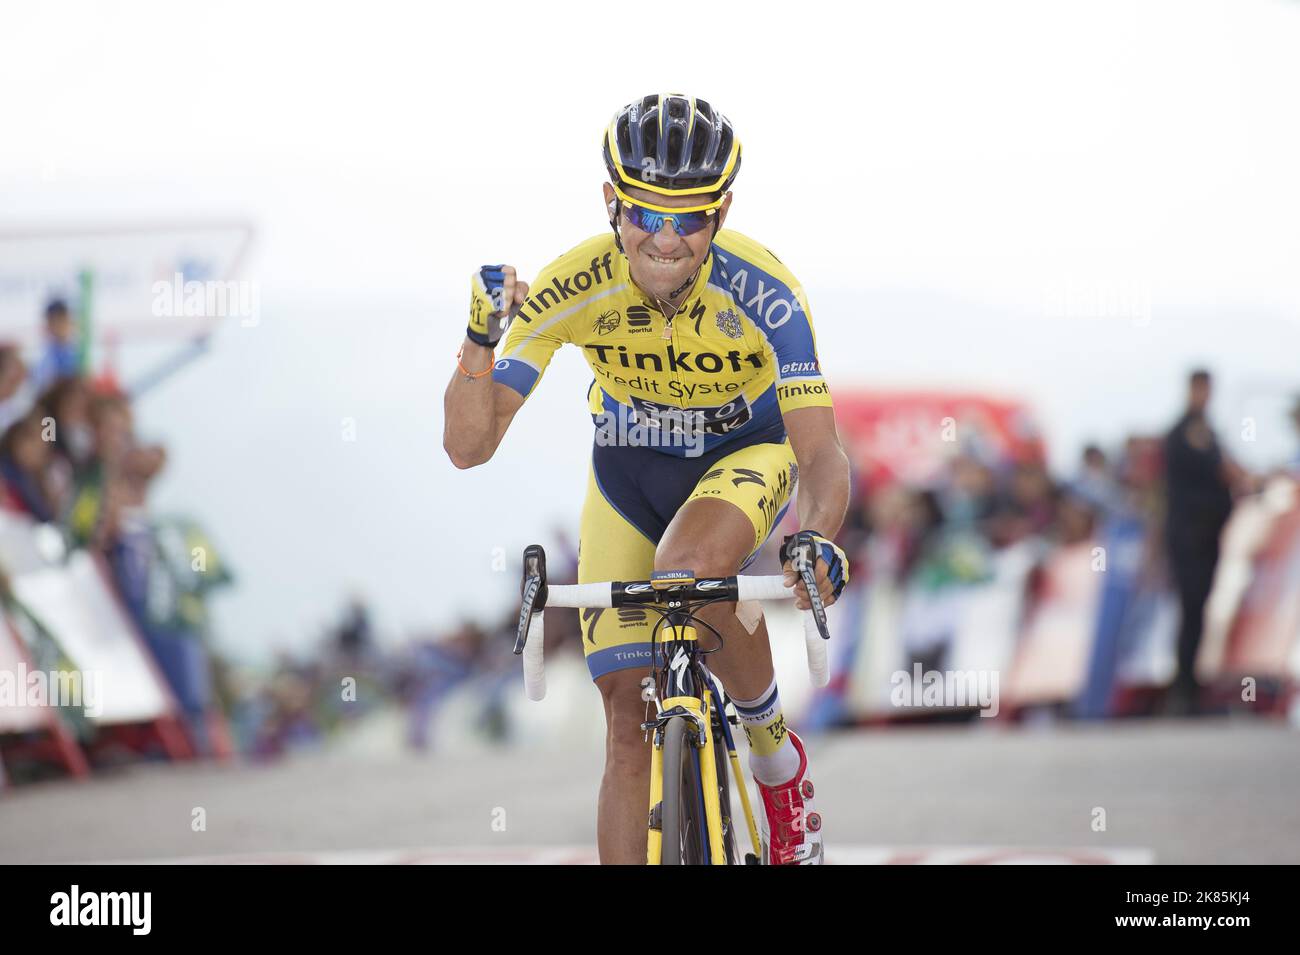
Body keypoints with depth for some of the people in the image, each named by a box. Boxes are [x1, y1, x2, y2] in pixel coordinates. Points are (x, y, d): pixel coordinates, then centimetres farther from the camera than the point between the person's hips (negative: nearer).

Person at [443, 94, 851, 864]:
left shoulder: (760, 293, -31)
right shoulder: (572, 289, -27)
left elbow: (821, 451, -36)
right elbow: (468, 446, -27)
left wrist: (820, 542, -56)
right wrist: (481, 338, -44)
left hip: (744, 455, -2)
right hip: (629, 472, 2)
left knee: (688, 567, -35)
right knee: (630, 720, -6)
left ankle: (780, 762, -9)